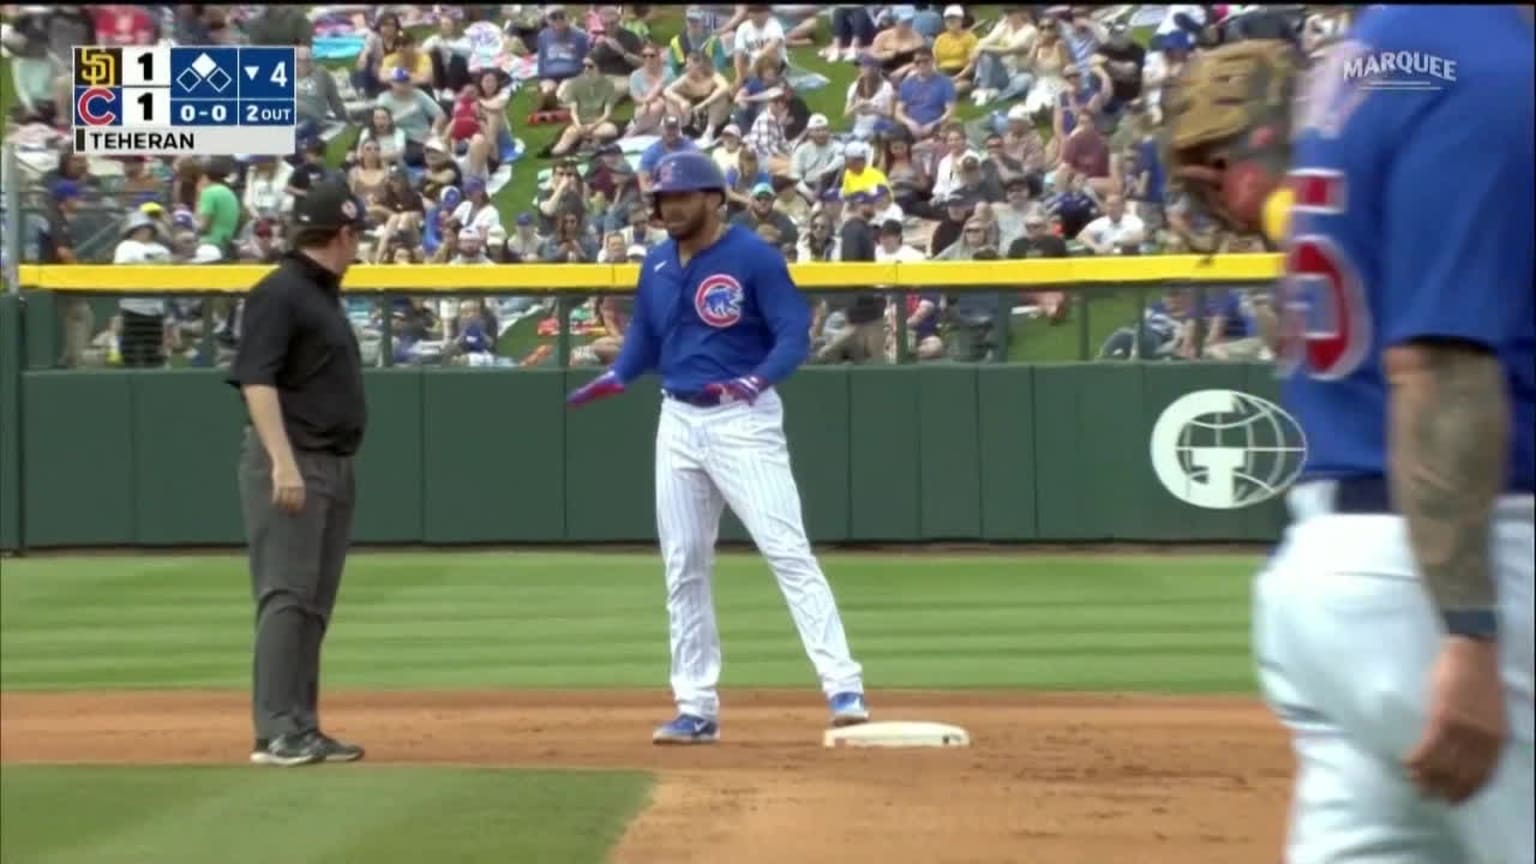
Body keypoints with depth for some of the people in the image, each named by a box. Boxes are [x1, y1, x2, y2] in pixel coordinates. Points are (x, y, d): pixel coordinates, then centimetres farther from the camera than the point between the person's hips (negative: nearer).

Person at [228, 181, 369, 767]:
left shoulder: (325, 294, 17)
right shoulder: (279, 292, -11)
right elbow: (256, 381, -18)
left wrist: (335, 472, 18)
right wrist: (283, 463, -26)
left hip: (334, 465, 10)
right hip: (292, 463, -10)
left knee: (315, 604, 11)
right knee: (286, 597, -11)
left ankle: (303, 729, 15)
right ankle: (276, 733, -11)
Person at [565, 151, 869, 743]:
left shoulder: (754, 258, -10)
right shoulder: (656, 265, 9)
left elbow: (794, 334, -13)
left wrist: (758, 379, -31)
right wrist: (618, 377, 1)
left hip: (743, 420, -7)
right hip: (678, 421, 7)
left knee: (787, 551, -14)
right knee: (683, 567, 9)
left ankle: (843, 687, -16)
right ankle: (696, 707, 16)